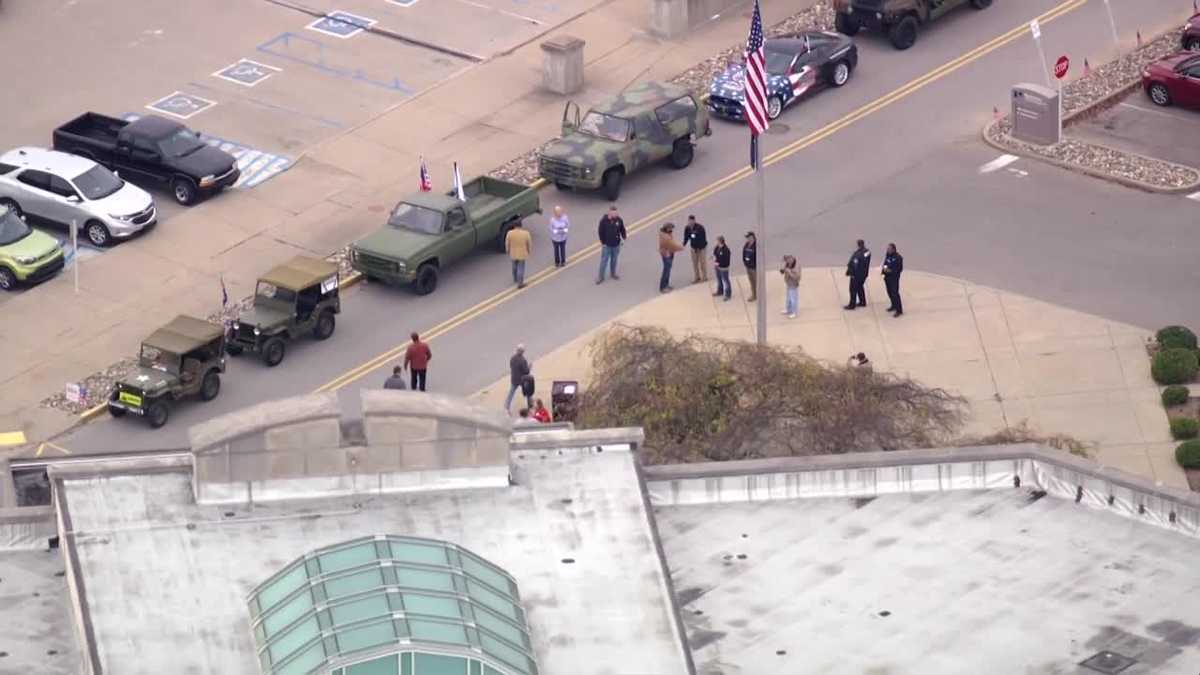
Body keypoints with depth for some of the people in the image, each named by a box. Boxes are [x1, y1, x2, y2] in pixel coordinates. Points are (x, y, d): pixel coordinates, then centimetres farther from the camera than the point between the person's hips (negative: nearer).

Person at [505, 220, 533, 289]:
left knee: (514, 266, 25)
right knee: (520, 268, 8)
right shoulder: (526, 233, -18)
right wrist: (529, 251, 11)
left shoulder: (510, 233, -17)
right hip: (522, 254, -2)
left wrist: (508, 251, 12)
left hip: (513, 254, 2)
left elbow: (507, 243, -6)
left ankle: (515, 279, 45)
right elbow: (529, 243, -7)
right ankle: (520, 283, 12)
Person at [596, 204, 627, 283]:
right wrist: (603, 242, -7)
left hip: (616, 244, 3)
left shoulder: (619, 220, -8)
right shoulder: (604, 220, -15)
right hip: (606, 244, -3)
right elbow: (600, 232, -8)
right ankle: (601, 277, 11)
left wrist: (624, 236, -8)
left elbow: (622, 229, 5)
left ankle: (613, 273, 37)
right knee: (604, 260, 1)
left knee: (614, 260, 17)